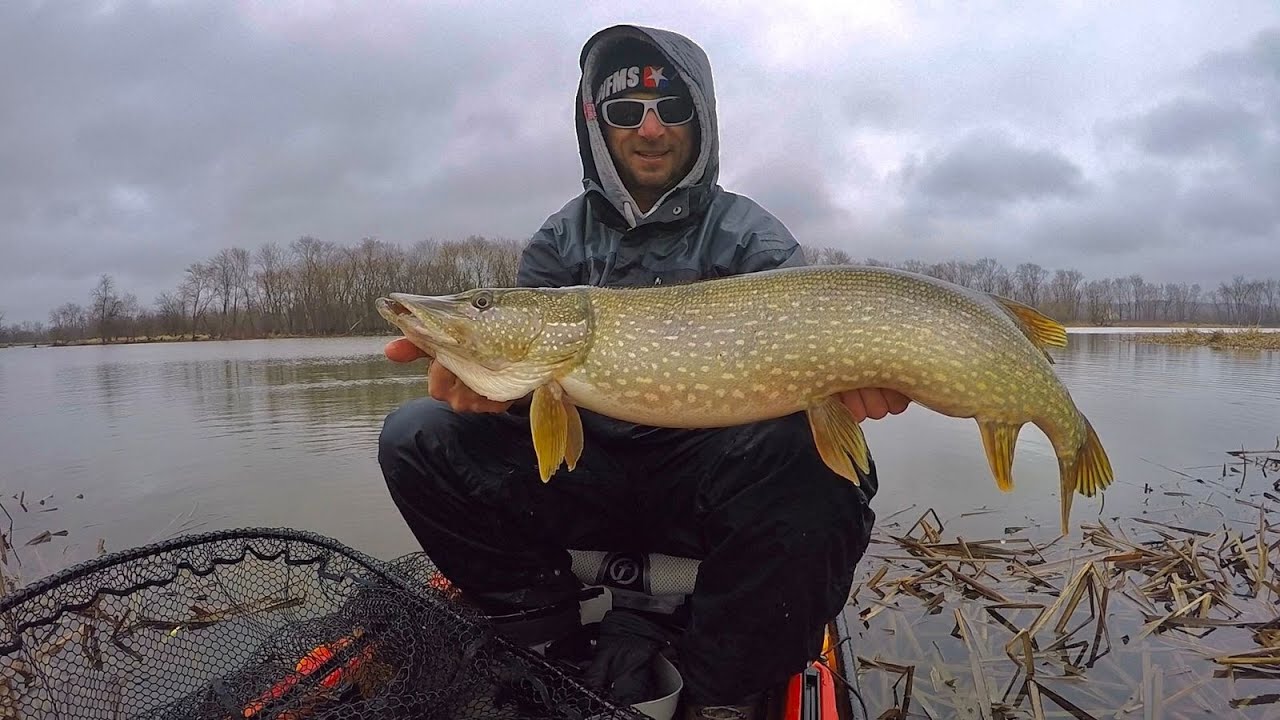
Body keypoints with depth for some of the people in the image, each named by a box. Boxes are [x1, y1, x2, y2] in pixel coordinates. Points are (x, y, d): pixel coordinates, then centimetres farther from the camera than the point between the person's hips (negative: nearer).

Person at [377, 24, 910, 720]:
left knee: (815, 459, -34)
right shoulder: (560, 239, 9)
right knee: (417, 436, -15)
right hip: (578, 467, 3)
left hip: (712, 474, -2)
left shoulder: (751, 236, 1)